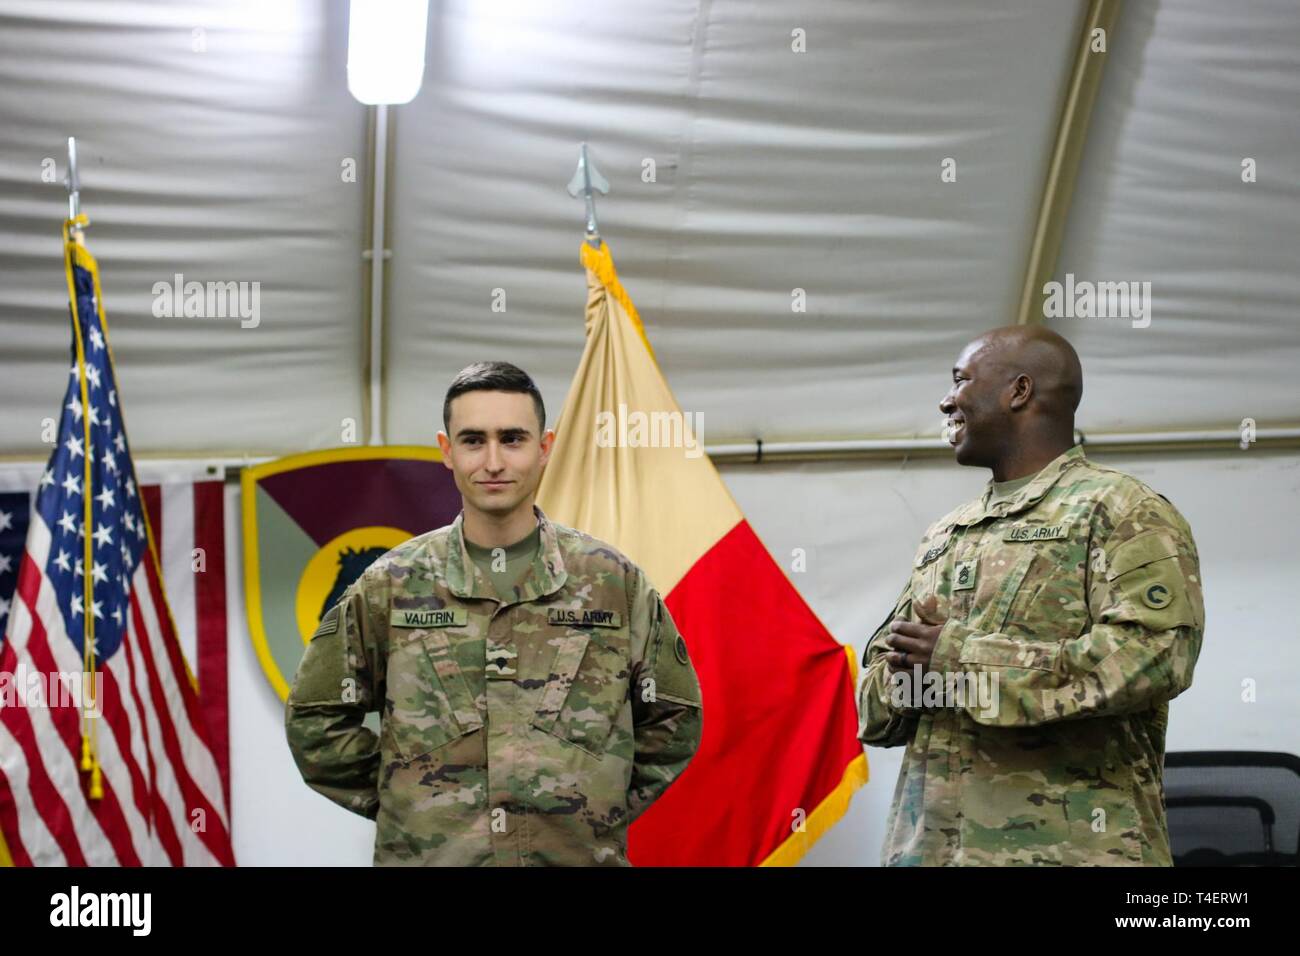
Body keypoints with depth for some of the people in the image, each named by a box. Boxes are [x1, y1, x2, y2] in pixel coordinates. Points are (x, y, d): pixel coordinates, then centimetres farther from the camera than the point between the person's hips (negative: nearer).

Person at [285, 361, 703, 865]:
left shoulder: (613, 581, 1)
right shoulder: (390, 586, 0)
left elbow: (673, 718, 9)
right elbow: (317, 720, 6)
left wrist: (603, 812, 3)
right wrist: (399, 805, 0)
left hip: (579, 857, 0)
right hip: (428, 854, 0)